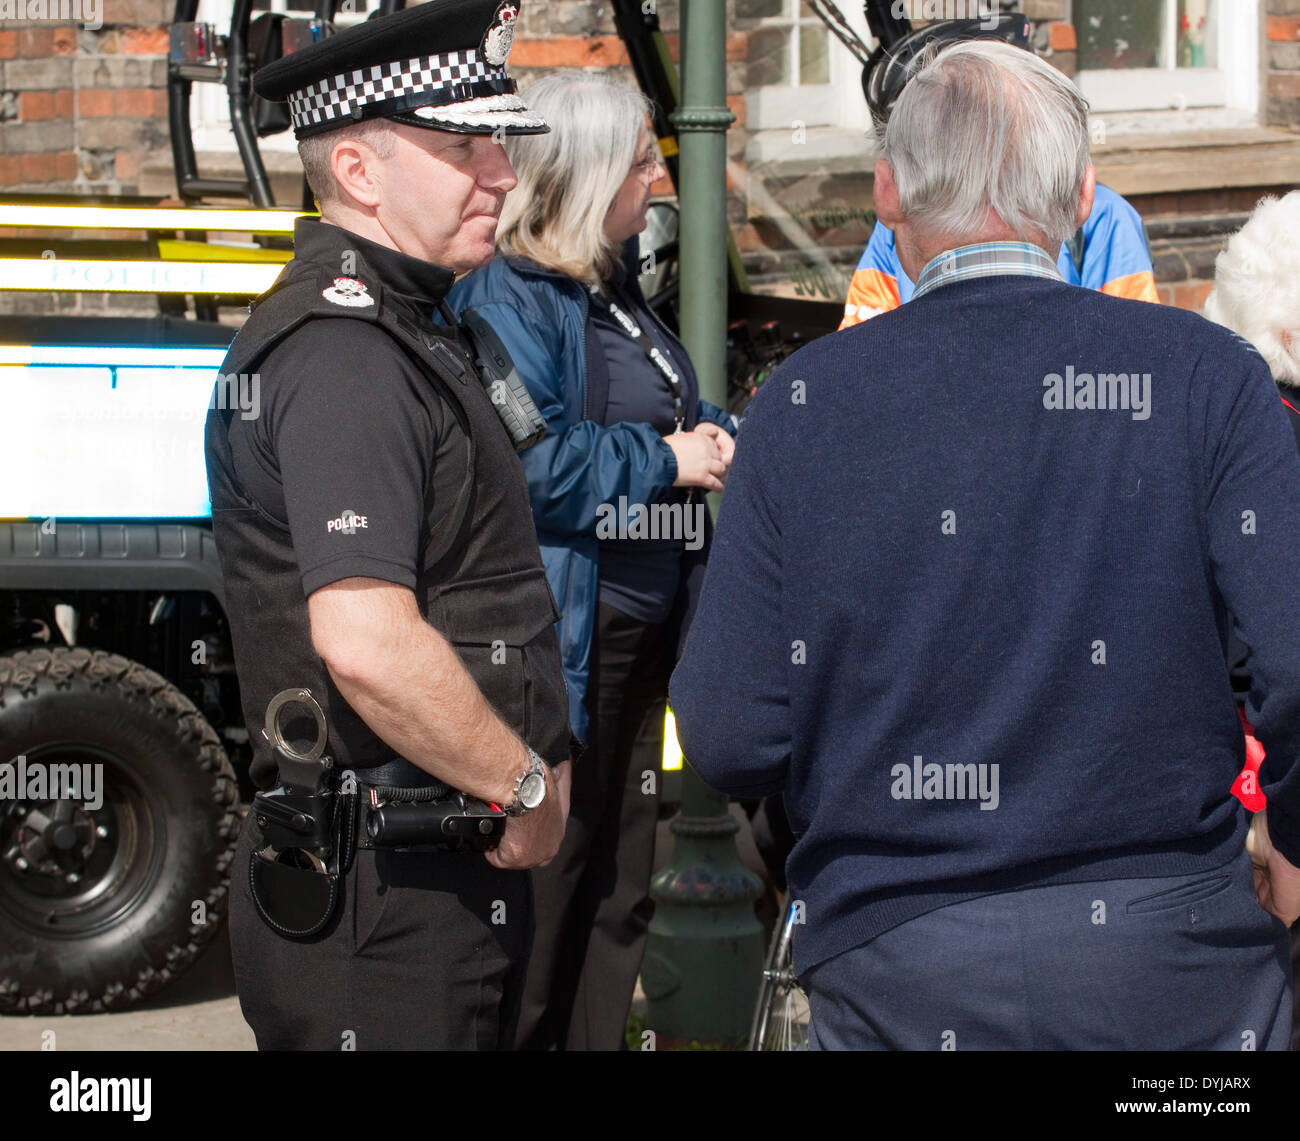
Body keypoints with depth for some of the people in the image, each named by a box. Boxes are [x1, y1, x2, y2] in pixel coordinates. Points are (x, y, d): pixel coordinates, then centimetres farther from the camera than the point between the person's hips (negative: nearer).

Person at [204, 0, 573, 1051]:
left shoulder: (402, 329, 17)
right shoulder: (343, 353, -18)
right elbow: (366, 643, -29)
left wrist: (535, 771, 16)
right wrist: (528, 787, -17)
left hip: (451, 872, 10)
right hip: (380, 909, -10)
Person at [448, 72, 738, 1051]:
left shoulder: (617, 291, 15)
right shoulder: (507, 297, -15)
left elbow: (677, 410, 24)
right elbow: (531, 458, -26)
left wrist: (717, 436, 2)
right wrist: (666, 460, -15)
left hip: (642, 629, 10)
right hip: (563, 640, -10)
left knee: (620, 877, 17)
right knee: (546, 872, -4)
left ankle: (597, 1037, 28)